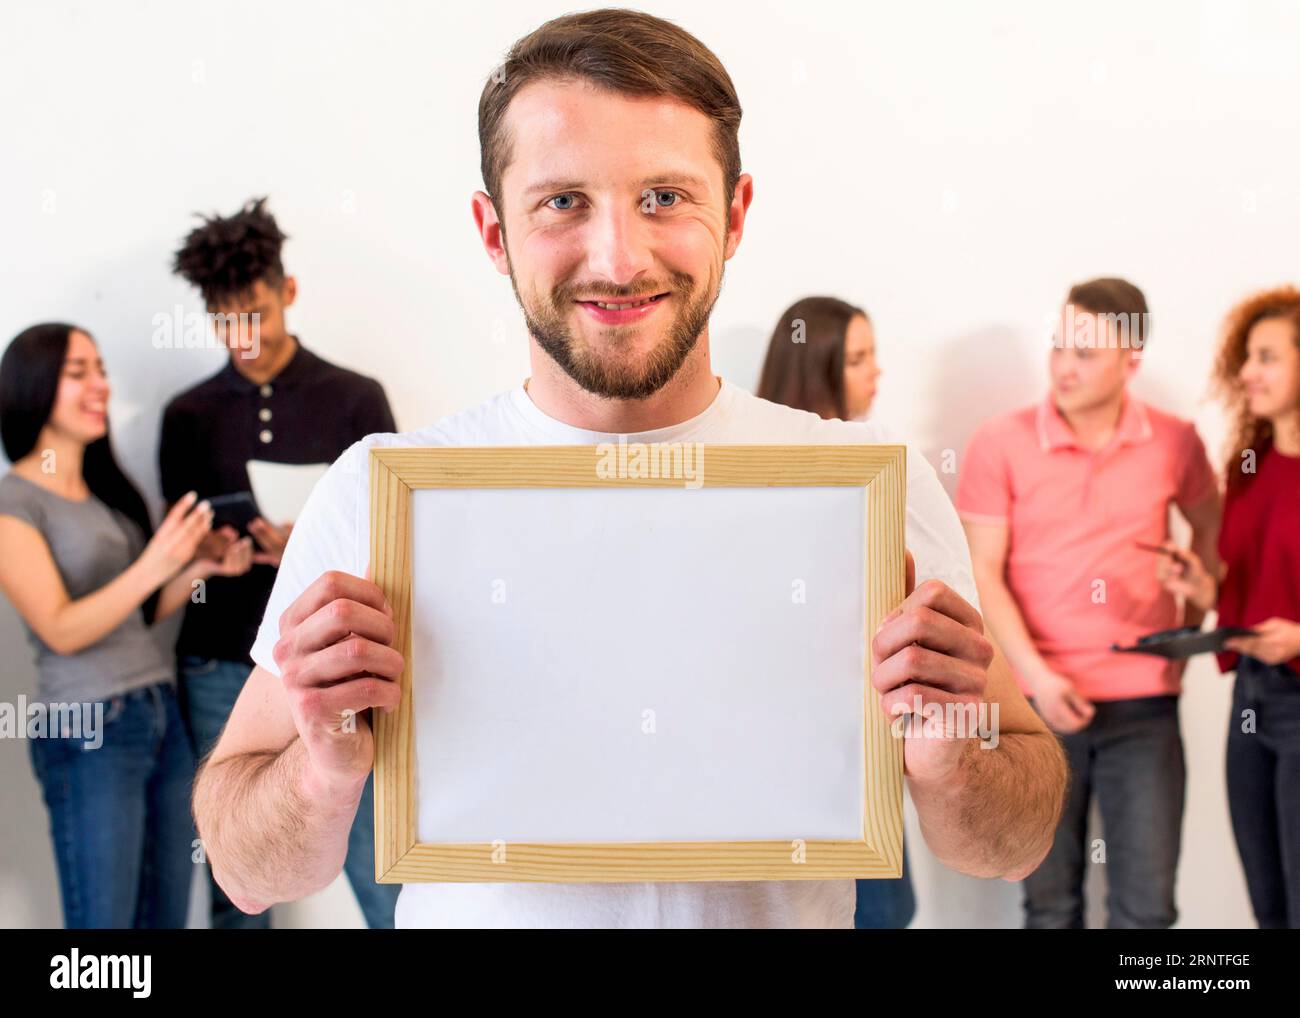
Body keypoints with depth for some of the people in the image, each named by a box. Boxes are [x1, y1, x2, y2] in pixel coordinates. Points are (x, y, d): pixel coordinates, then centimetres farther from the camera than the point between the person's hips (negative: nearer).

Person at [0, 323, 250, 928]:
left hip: (163, 716, 7)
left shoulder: (108, 490, 14)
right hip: (88, 733, -7)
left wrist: (199, 568, 0)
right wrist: (153, 566, -26)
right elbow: (61, 630, -15)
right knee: (104, 921, 1)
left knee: (167, 915, 11)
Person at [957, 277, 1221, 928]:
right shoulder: (1000, 444, -5)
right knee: (1050, 898, 9)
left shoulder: (1174, 443, 1)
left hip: (1144, 704, 1)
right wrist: (1035, 674, -16)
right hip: (1041, 700, -1)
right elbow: (982, 572, -7)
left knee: (1146, 903, 3)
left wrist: (1192, 626, 10)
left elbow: (1211, 528, 19)